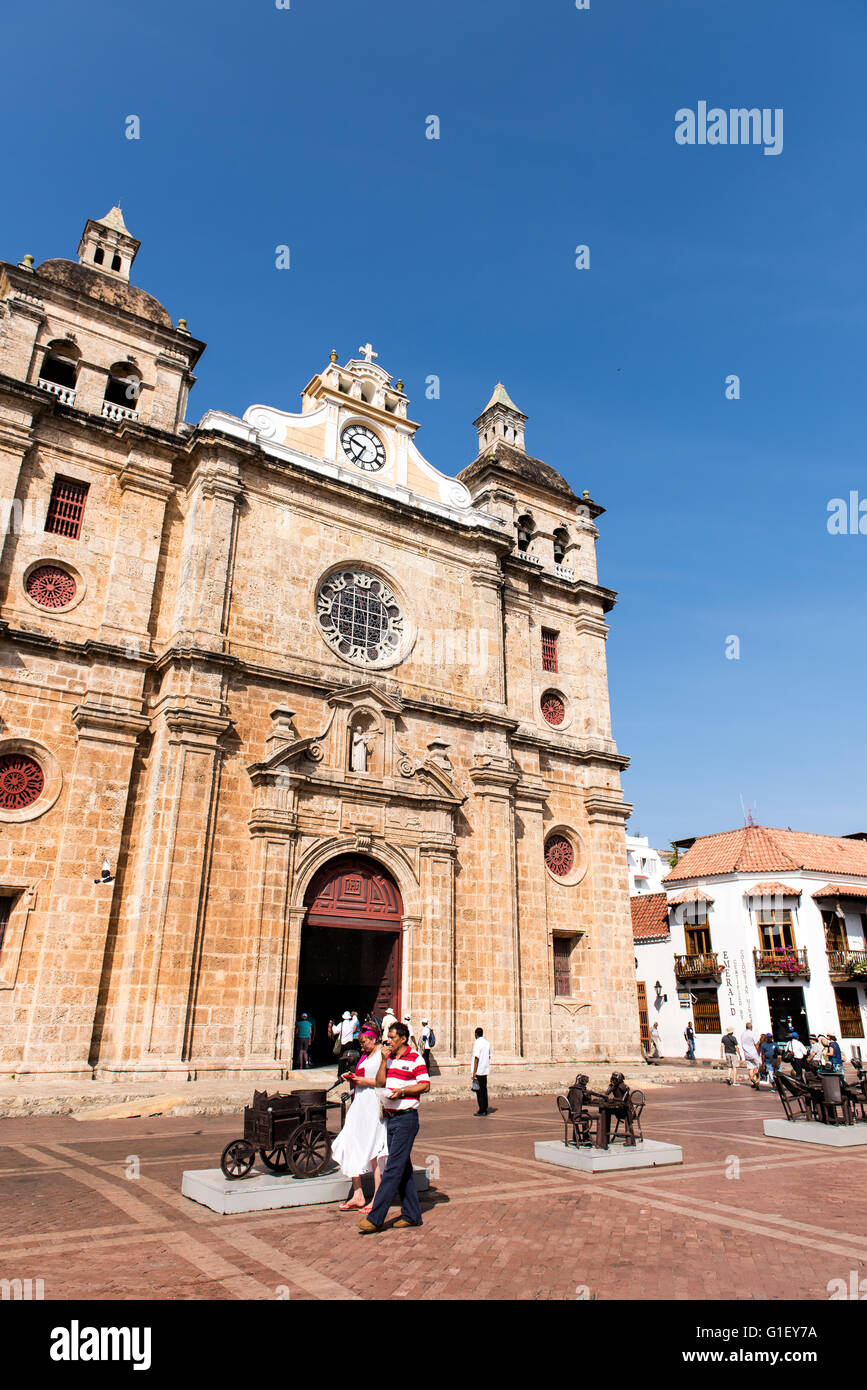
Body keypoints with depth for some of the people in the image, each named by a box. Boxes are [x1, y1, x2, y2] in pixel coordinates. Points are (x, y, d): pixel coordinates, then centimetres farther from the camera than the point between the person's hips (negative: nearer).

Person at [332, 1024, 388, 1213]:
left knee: (374, 1151, -3)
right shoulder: (365, 1055, 18)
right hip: (360, 1105, 9)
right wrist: (352, 1078, 9)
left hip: (375, 1105, -9)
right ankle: (358, 1197, 15)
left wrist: (365, 1081, -15)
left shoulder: (383, 1054, -8)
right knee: (351, 1147, 5)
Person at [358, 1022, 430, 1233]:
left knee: (394, 1167, -6)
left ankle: (375, 1218, -5)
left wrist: (402, 1091, -21)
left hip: (406, 1117, -8)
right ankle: (412, 1215, 20)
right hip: (390, 1117, 8)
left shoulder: (414, 1059, -8)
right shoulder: (389, 1057, 12)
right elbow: (379, 1082, 6)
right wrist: (384, 1060, -5)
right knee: (403, 1167, 12)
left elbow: (425, 1085, -11)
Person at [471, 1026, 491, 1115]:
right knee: (484, 1090, 12)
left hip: (479, 1071, -7)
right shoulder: (487, 1043, 10)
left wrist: (474, 1072, -16)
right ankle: (485, 1109, 16)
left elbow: (476, 1058, -17)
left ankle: (482, 1110, 1)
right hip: (486, 1070, 7)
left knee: (479, 1091, -1)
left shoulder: (477, 1043, -14)